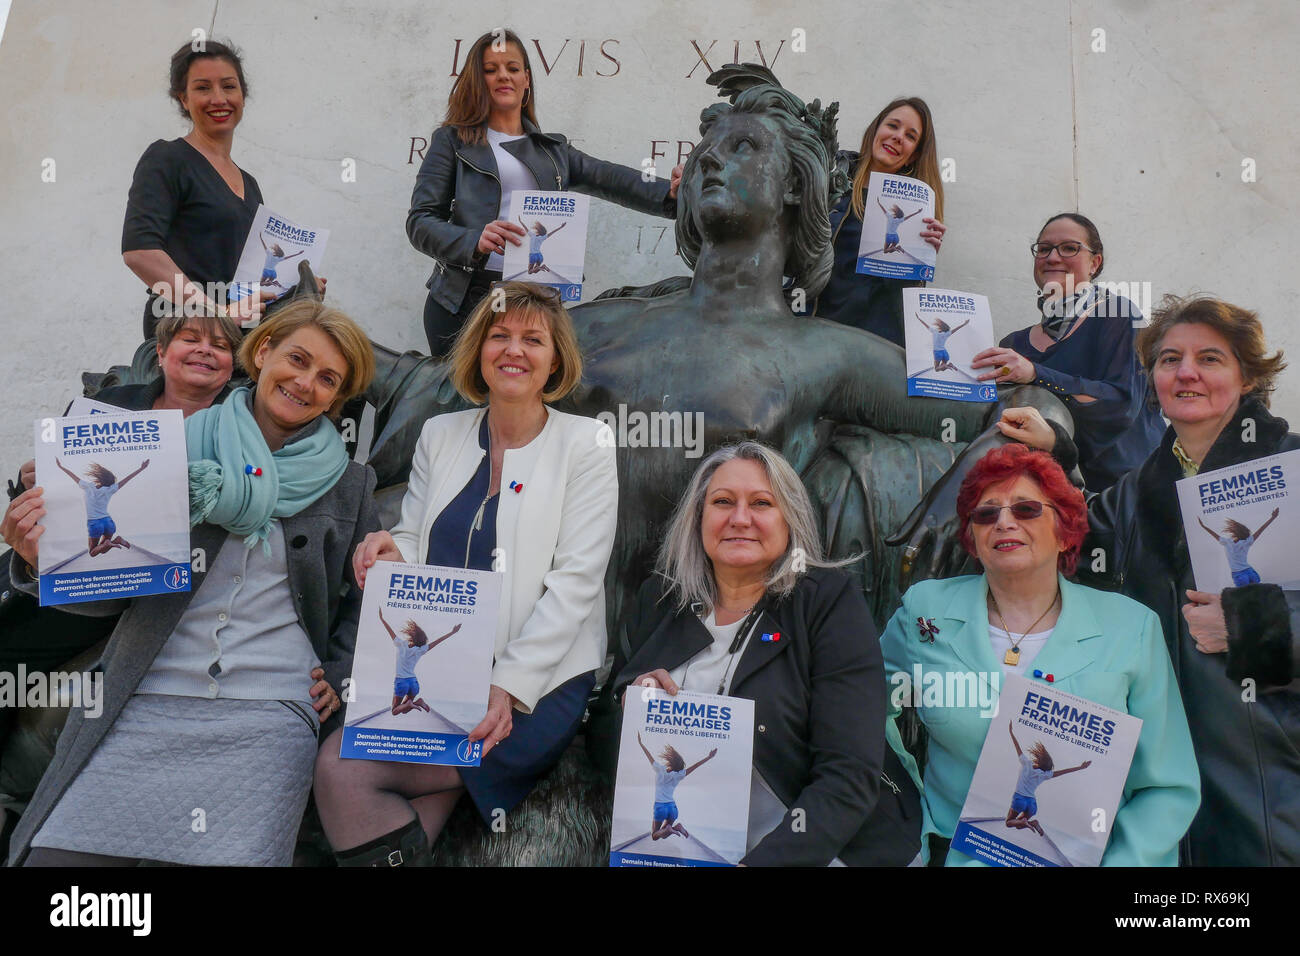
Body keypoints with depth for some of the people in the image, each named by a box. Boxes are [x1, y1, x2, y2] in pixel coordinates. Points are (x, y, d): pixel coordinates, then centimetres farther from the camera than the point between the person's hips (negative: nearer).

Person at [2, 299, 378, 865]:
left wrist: (338, 672, 4)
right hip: (142, 706, 1)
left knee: (238, 855, -16)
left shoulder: (349, 485, 8)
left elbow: (368, 596, 17)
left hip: (269, 716, 0)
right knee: (50, 857, -6)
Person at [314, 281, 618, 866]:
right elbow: (413, 543, 15)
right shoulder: (440, 434, 12)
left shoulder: (586, 444, -1)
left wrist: (510, 686, -17)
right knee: (335, 760, -21)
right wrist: (391, 556, -11)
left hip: (538, 678, -4)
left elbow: (575, 582, -8)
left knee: (343, 772, -20)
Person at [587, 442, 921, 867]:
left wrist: (764, 859, -26)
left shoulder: (830, 603, -6)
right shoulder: (660, 599, 5)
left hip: (806, 848, -2)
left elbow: (851, 776, -13)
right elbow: (601, 743, 10)